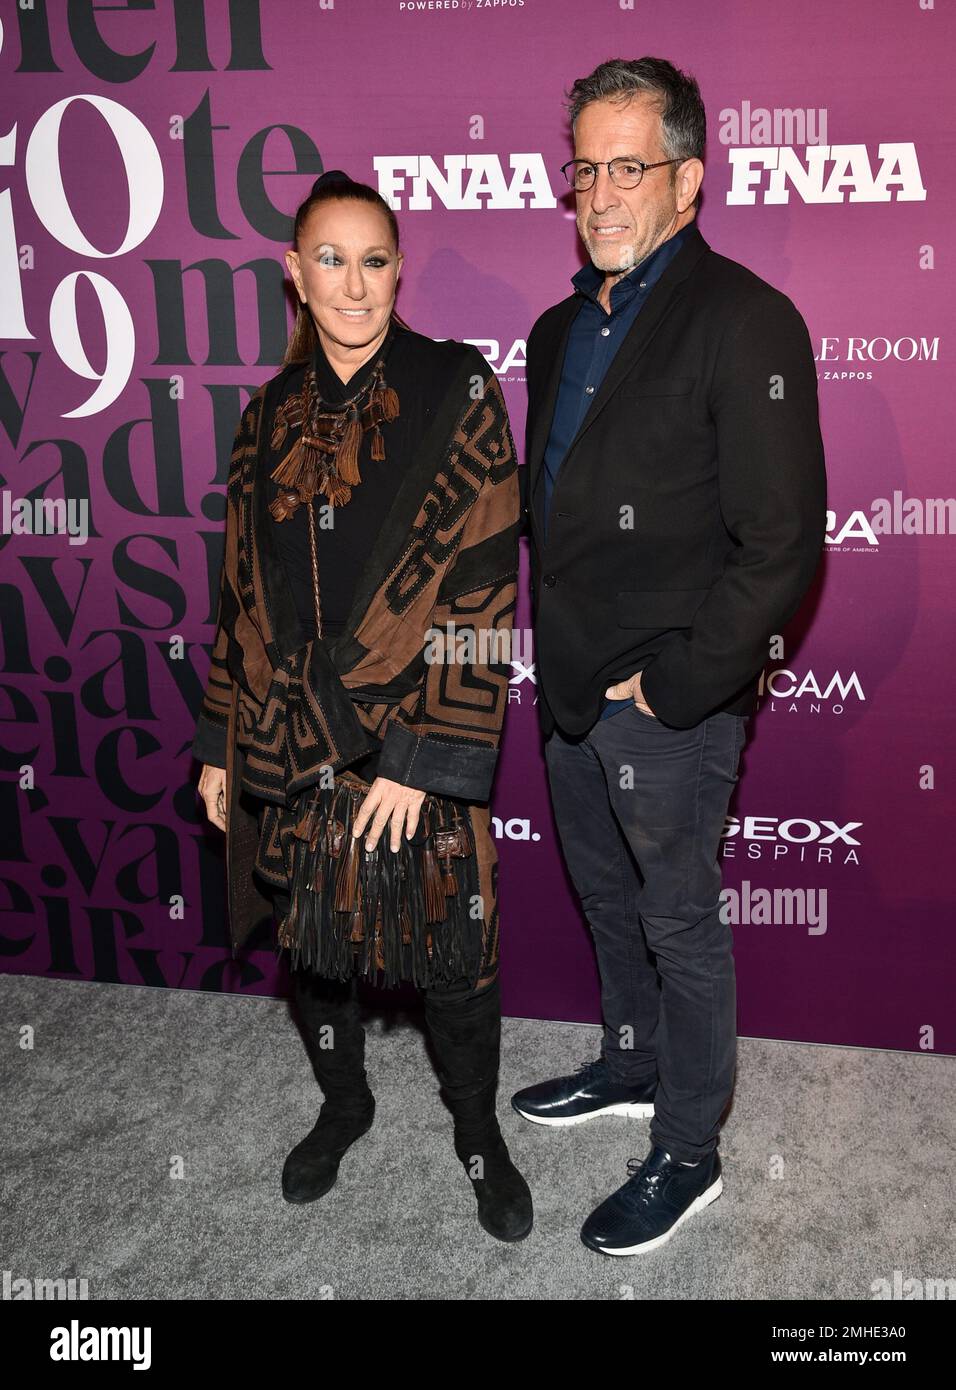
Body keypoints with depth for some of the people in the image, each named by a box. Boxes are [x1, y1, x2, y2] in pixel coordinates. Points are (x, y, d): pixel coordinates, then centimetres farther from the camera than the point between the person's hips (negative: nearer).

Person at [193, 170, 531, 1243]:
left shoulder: (455, 391, -7)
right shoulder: (272, 413, 6)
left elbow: (484, 582, -13)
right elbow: (242, 589, 10)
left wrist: (424, 755, -17)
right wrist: (221, 741, 9)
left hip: (412, 735, -4)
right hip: (290, 738, 4)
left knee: (450, 956, 6)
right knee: (308, 940, 17)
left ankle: (477, 1133, 34)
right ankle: (343, 1103, 44)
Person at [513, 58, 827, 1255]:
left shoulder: (745, 324, -15)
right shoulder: (562, 331, 10)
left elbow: (782, 548, -19)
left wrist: (670, 686, -17)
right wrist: (557, 657, 10)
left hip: (670, 705, -7)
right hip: (570, 692, 8)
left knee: (680, 925, 7)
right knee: (608, 900, 22)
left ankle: (687, 1153, 27)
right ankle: (632, 1066, 46)